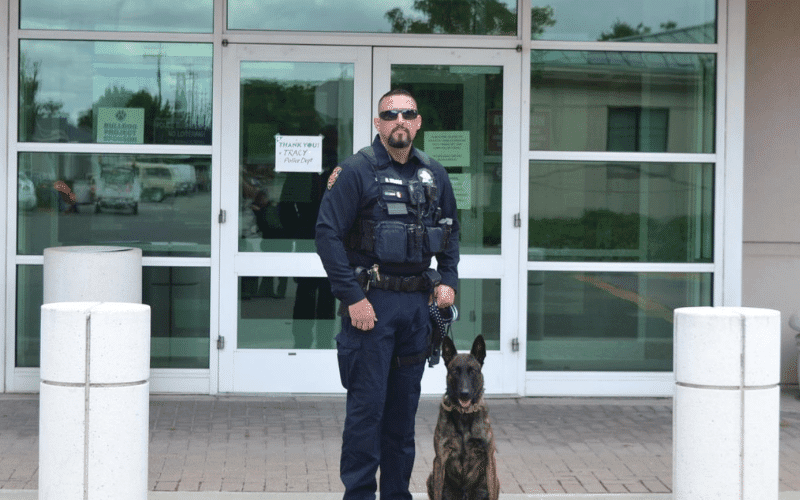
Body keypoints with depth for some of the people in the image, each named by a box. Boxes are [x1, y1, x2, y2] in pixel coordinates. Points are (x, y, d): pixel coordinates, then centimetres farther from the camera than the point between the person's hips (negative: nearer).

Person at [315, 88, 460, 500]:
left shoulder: (434, 175, 11)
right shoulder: (355, 171, -7)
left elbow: (450, 231, 22)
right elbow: (328, 234, -11)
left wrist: (447, 280, 7)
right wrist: (353, 297, -16)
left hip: (416, 304, 5)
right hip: (370, 303, -5)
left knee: (405, 405, 11)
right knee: (366, 406, -4)